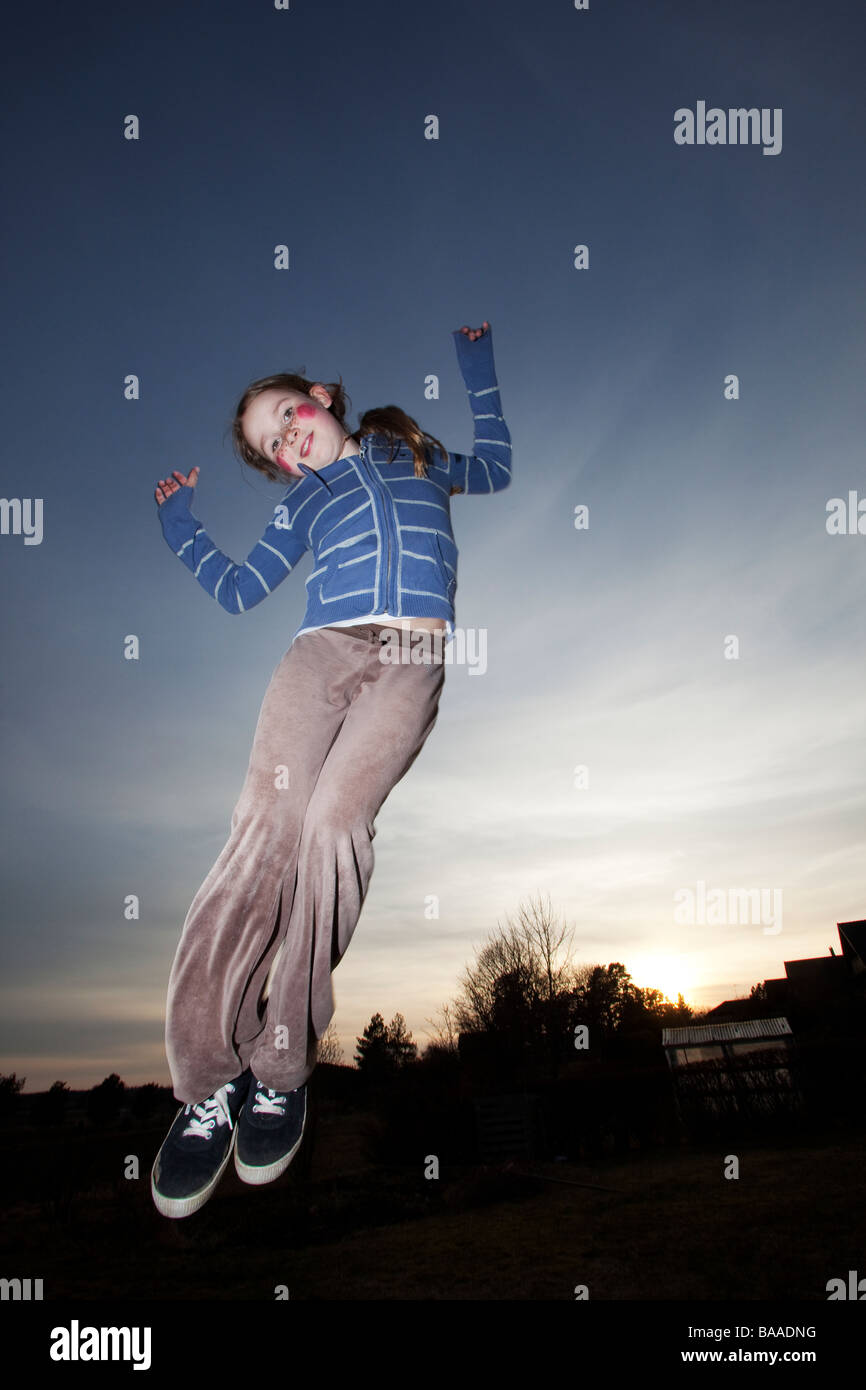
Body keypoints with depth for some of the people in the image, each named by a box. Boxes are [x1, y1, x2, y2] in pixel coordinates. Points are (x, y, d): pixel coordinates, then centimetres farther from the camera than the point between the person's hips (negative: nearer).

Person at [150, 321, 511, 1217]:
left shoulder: (416, 458, 32)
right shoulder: (303, 500, 31)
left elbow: (496, 468, 44)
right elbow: (240, 590, 28)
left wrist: (476, 367, 46)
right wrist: (181, 528, 30)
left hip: (411, 655, -1)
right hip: (324, 646, 2)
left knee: (334, 817, -28)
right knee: (269, 818, -25)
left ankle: (283, 1067, -17)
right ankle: (207, 1077, -21)